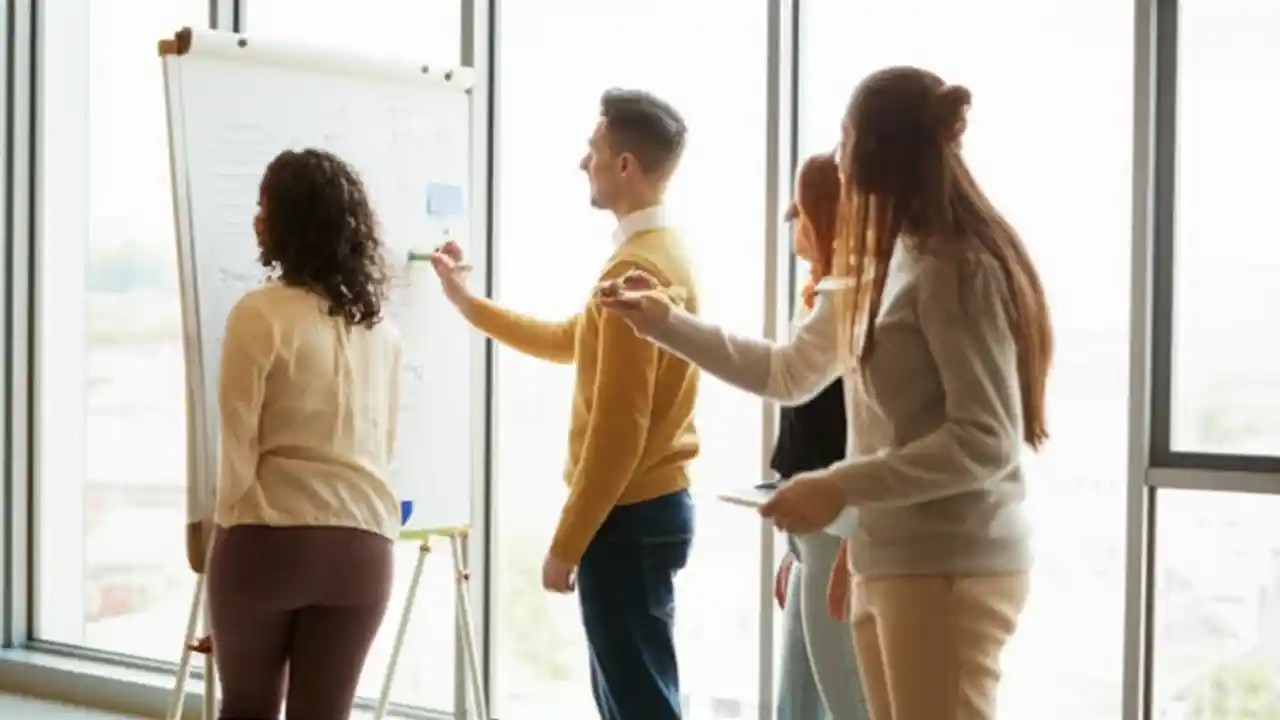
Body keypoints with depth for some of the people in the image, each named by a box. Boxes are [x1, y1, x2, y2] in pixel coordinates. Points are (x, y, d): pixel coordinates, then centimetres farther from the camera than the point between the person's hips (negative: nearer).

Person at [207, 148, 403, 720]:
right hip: (362, 542, 4)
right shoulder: (380, 326, 9)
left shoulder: (260, 313, -8)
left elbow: (239, 437, -6)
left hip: (268, 537, -4)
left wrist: (230, 517, 10)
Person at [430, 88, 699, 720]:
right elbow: (566, 341, 26)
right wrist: (467, 303, 27)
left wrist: (566, 545, -17)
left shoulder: (636, 270, -19)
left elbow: (618, 429, -22)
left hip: (628, 515, -10)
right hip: (646, 506, 10)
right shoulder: (658, 253, 14)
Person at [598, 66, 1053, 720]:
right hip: (887, 563, 9)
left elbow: (987, 442, -20)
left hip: (949, 568, -9)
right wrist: (664, 322, 23)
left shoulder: (954, 269, -15)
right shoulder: (876, 268, 13)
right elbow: (789, 373, 26)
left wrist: (839, 487, -20)